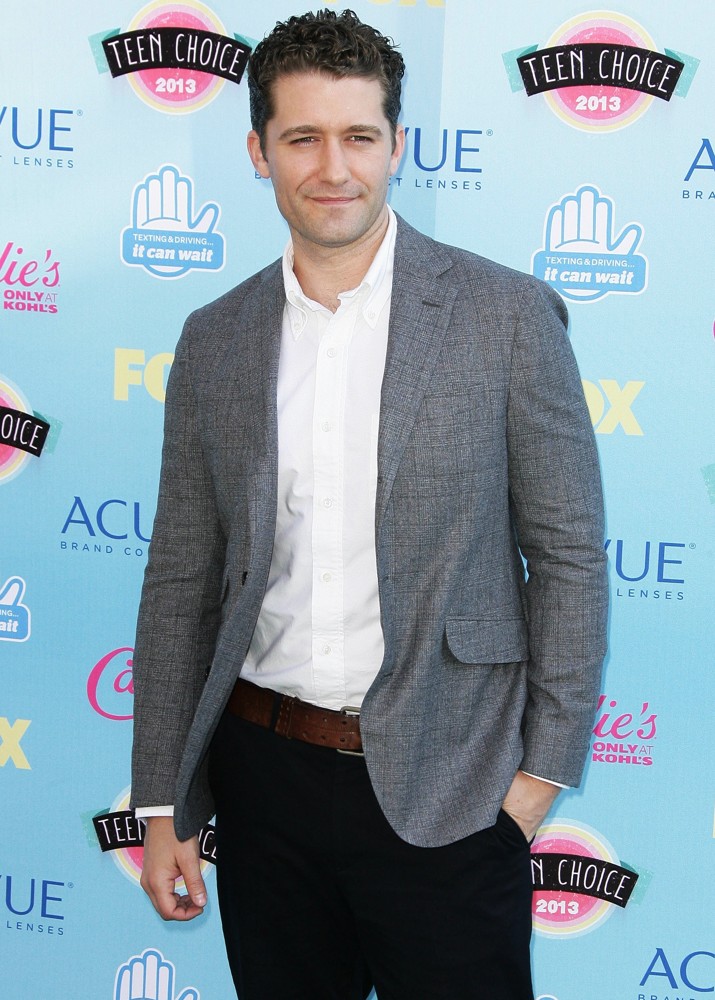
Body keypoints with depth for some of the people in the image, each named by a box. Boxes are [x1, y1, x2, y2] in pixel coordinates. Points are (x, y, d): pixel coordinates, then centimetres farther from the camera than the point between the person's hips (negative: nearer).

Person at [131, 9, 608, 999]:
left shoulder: (506, 314, -4)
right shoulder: (214, 343, 6)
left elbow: (569, 556, -2)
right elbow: (182, 581, 8)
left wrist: (543, 771, -6)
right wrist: (162, 803, 7)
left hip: (442, 793, -3)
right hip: (263, 777, 3)